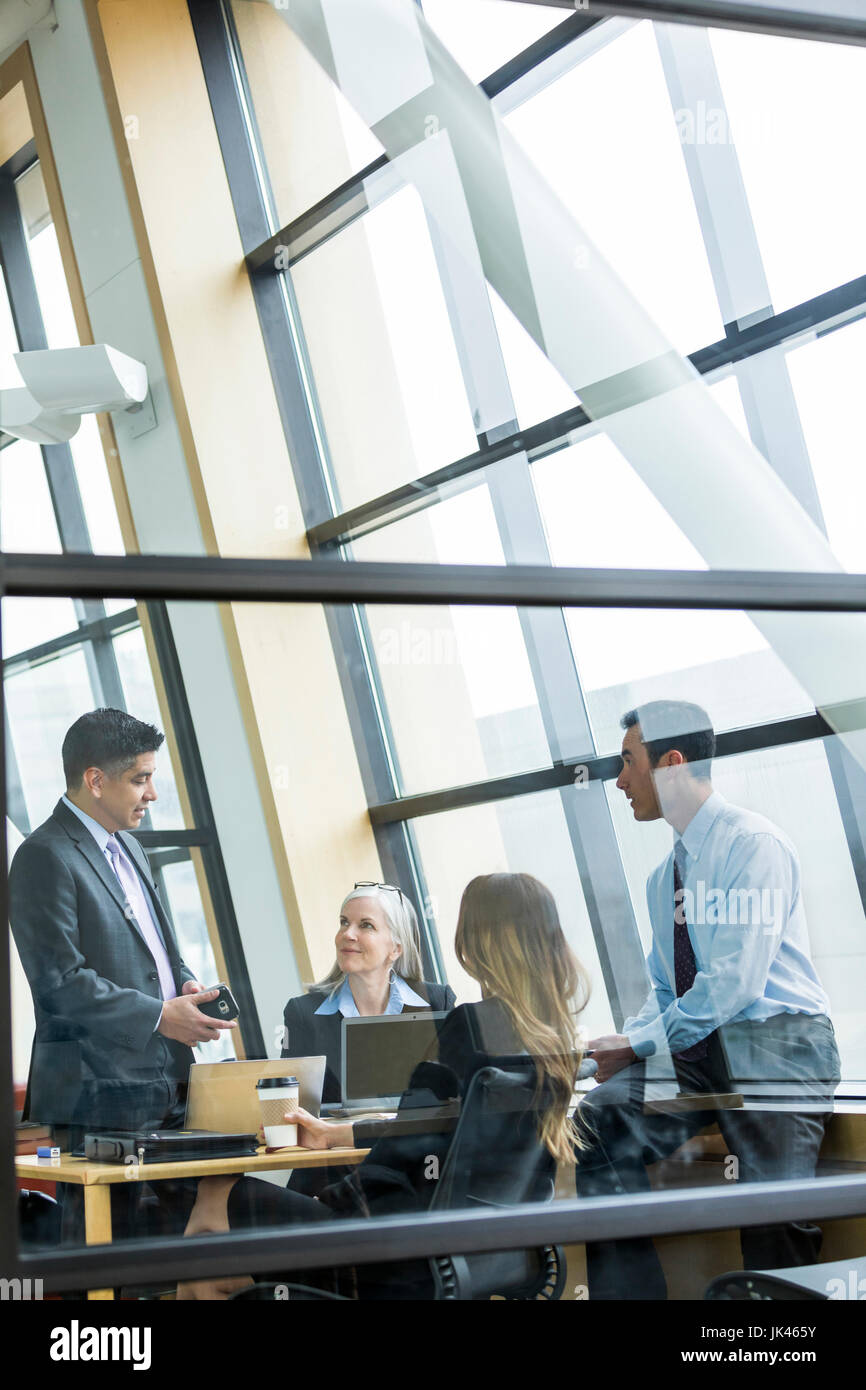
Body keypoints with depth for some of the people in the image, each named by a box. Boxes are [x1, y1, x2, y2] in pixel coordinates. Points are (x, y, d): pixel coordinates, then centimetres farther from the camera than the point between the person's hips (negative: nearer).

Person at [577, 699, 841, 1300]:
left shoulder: (753, 843, -9)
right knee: (600, 1119, -16)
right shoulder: (665, 876, 19)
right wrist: (634, 1038, -1)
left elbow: (737, 979, -18)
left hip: (774, 1042, -7)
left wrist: (643, 1044, -13)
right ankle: (626, 1289, -12)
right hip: (699, 1046, 8)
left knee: (775, 1225, -17)